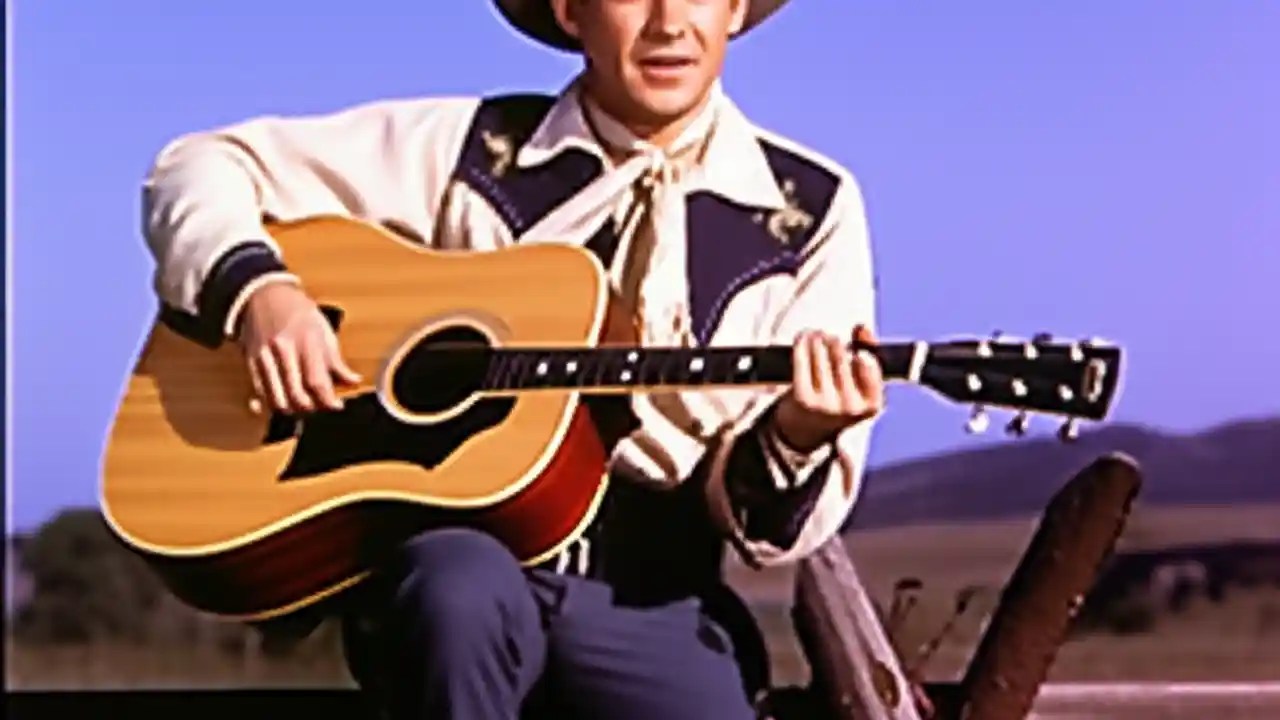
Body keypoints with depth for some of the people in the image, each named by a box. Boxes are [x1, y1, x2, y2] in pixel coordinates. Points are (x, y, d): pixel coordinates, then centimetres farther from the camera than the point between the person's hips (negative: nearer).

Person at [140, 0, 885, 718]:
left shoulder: (809, 210, 6)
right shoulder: (467, 148, 5)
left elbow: (769, 527, 4)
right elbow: (203, 165, 11)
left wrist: (796, 441, -20)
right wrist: (257, 287, -10)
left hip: (647, 600, 1)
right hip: (456, 560, 0)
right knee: (465, 586, -37)